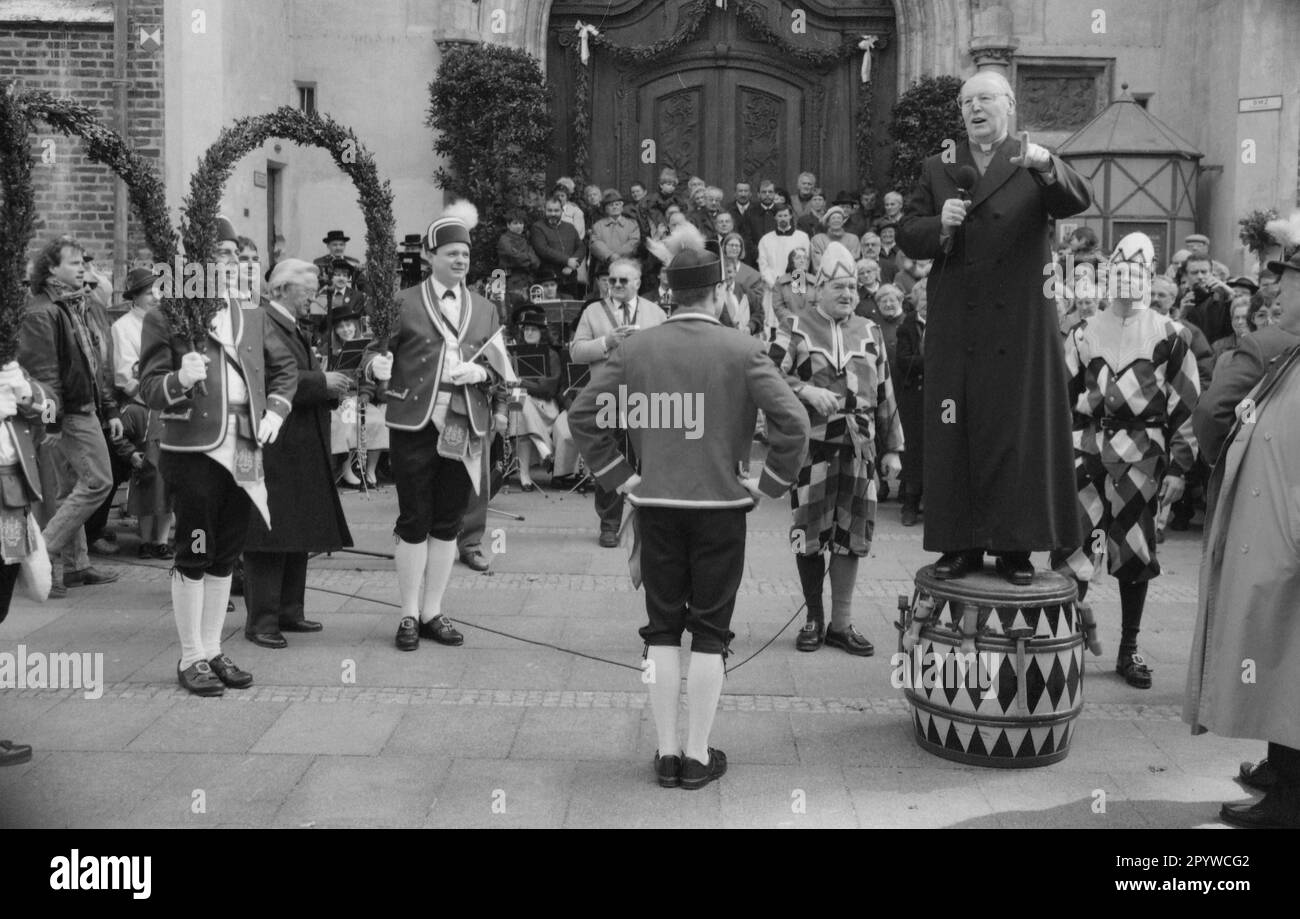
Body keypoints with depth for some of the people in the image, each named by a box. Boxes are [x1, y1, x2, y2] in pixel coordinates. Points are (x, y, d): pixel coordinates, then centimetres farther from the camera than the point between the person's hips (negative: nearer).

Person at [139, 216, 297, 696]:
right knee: (193, 556, 2)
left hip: (244, 453, 5)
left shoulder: (252, 315, 11)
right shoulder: (166, 316, -5)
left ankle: (213, 651, 25)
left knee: (226, 556, 13)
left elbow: (285, 367, 20)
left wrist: (275, 411, 4)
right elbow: (148, 387, -7)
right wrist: (179, 380, -28)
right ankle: (190, 658, 14)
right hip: (193, 452, -5)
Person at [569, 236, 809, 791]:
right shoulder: (741, 351, -7)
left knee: (662, 629, 12)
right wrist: (768, 484, -2)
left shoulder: (635, 349, 0)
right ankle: (698, 756, 13)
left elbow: (584, 414, -2)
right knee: (710, 633, 8)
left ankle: (667, 753, 17)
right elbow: (793, 421, -14)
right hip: (721, 503, -2)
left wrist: (619, 477, 4)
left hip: (655, 504, 2)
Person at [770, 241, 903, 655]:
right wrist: (806, 391, -19)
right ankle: (814, 618, 19)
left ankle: (841, 623, 16)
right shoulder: (795, 329, 2)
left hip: (858, 446, 3)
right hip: (811, 445, -3)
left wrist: (892, 446, 11)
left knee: (851, 535, 5)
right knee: (810, 534, 3)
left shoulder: (869, 332, 13)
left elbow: (884, 392, 14)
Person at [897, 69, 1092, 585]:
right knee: (953, 434, 2)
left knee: (1020, 430, 1)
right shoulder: (938, 170, 14)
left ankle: (1015, 546, 10)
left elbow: (1078, 202, -11)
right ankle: (960, 543, 11)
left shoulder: (1035, 166, 7)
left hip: (1021, 325, -2)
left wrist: (1047, 166, -29)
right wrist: (940, 224, -11)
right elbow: (906, 236, 9)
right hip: (956, 326, 2)